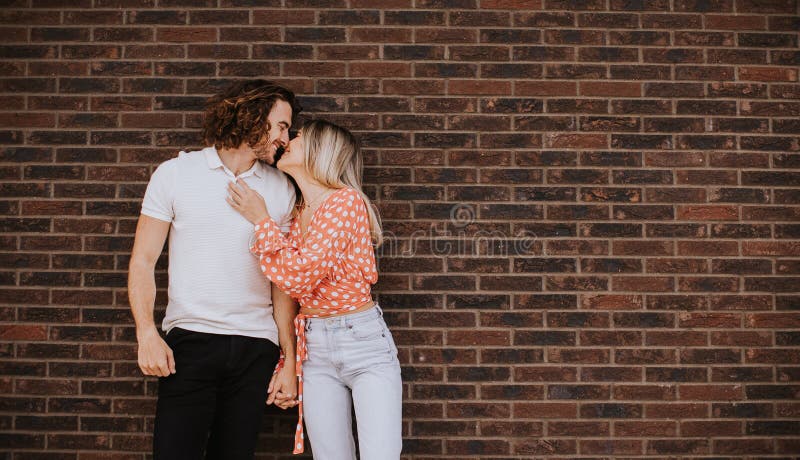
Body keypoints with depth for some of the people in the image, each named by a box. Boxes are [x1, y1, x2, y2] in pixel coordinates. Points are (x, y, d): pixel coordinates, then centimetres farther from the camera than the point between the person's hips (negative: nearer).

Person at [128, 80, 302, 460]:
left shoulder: (280, 189, 7)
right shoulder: (175, 173, 2)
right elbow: (143, 260, 0)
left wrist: (290, 361, 4)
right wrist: (146, 333, -13)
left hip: (256, 346, 2)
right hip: (190, 341, -2)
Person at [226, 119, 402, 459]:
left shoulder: (347, 200, -11)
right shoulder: (293, 216, 10)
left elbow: (300, 277, -18)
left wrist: (261, 220, -10)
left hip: (364, 341, -6)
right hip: (314, 348, 6)